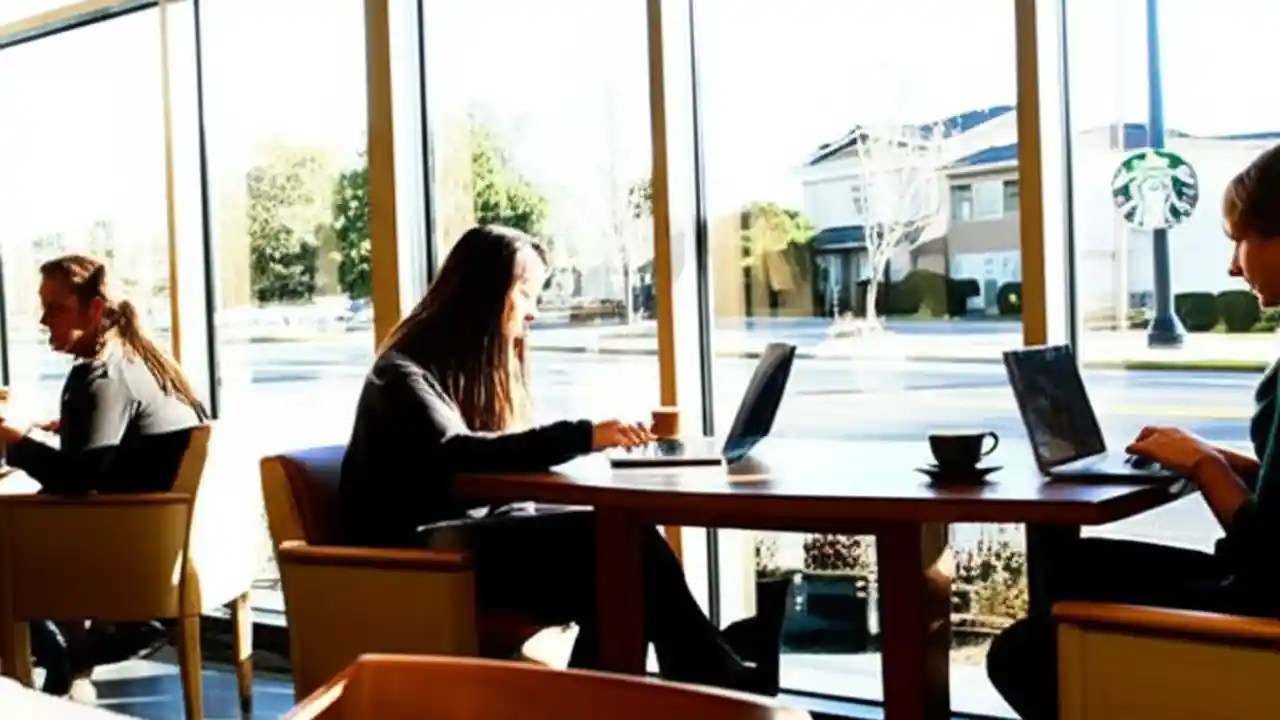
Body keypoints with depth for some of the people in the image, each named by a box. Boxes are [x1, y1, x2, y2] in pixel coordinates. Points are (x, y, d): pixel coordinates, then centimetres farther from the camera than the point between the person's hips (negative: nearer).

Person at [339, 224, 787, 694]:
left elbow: (507, 458, 12)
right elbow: (456, 454, -28)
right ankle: (717, 681, -14)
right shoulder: (404, 371, -10)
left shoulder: (485, 361, 17)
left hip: (476, 531, 8)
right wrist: (582, 437, -36)